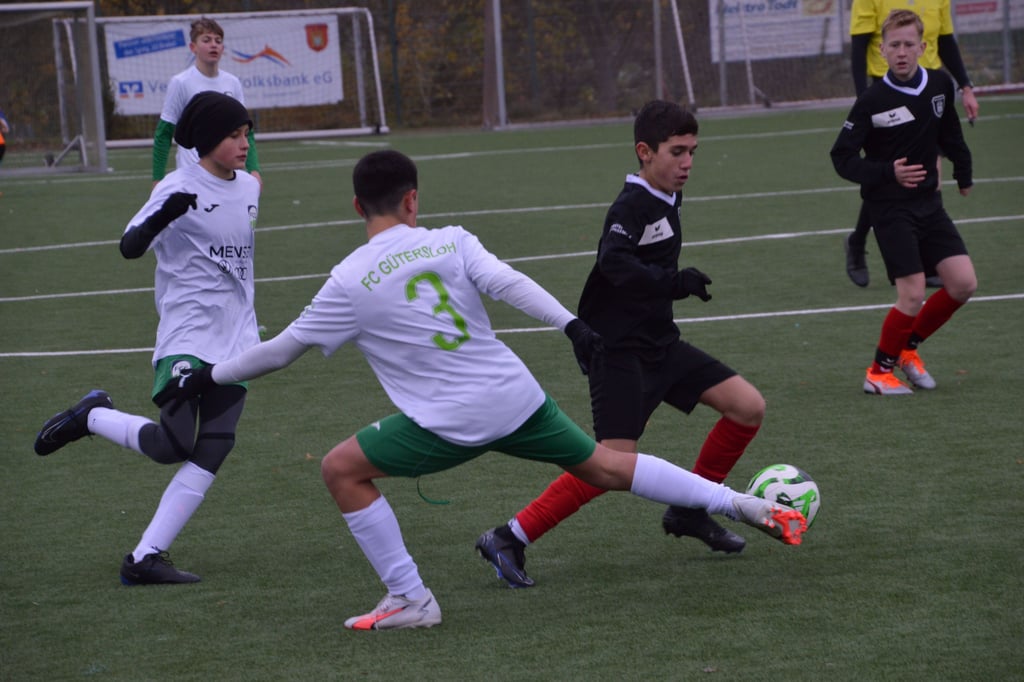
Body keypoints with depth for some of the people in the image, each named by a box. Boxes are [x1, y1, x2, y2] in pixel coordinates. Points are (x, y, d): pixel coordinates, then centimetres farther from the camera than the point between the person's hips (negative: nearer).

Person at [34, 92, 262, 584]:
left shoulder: (249, 188, 11)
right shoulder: (179, 188, -10)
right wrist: (162, 216, -38)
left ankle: (145, 559, -4)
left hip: (235, 342, 7)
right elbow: (130, 247, -19)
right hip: (185, 341, -6)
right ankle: (91, 417, 12)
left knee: (212, 451, -5)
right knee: (173, 446, -17)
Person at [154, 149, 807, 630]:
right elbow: (510, 283, -11)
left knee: (343, 468, 8)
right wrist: (574, 325, -19)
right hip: (518, 398, 5)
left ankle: (410, 599, 4)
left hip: (452, 423, -5)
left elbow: (282, 349, 3)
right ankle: (745, 506, 22)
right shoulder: (451, 242, 5)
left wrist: (211, 376, 15)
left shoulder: (349, 283, -2)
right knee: (606, 466, 20)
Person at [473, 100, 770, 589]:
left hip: (659, 344, 9)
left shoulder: (665, 201, 12)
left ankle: (689, 512, 17)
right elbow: (614, 262, -35)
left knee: (748, 406, 3)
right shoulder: (631, 206, -17)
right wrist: (674, 282, -39)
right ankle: (508, 541, -11)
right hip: (619, 351, -9)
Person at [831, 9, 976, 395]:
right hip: (890, 207, -6)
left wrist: (963, 174, 25)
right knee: (913, 294, -13)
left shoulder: (940, 85, 0)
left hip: (928, 203, 6)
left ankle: (907, 348, 18)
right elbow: (842, 157, -13)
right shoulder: (873, 101, -15)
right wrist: (888, 173, -25)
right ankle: (879, 372, 6)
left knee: (963, 283, -2)